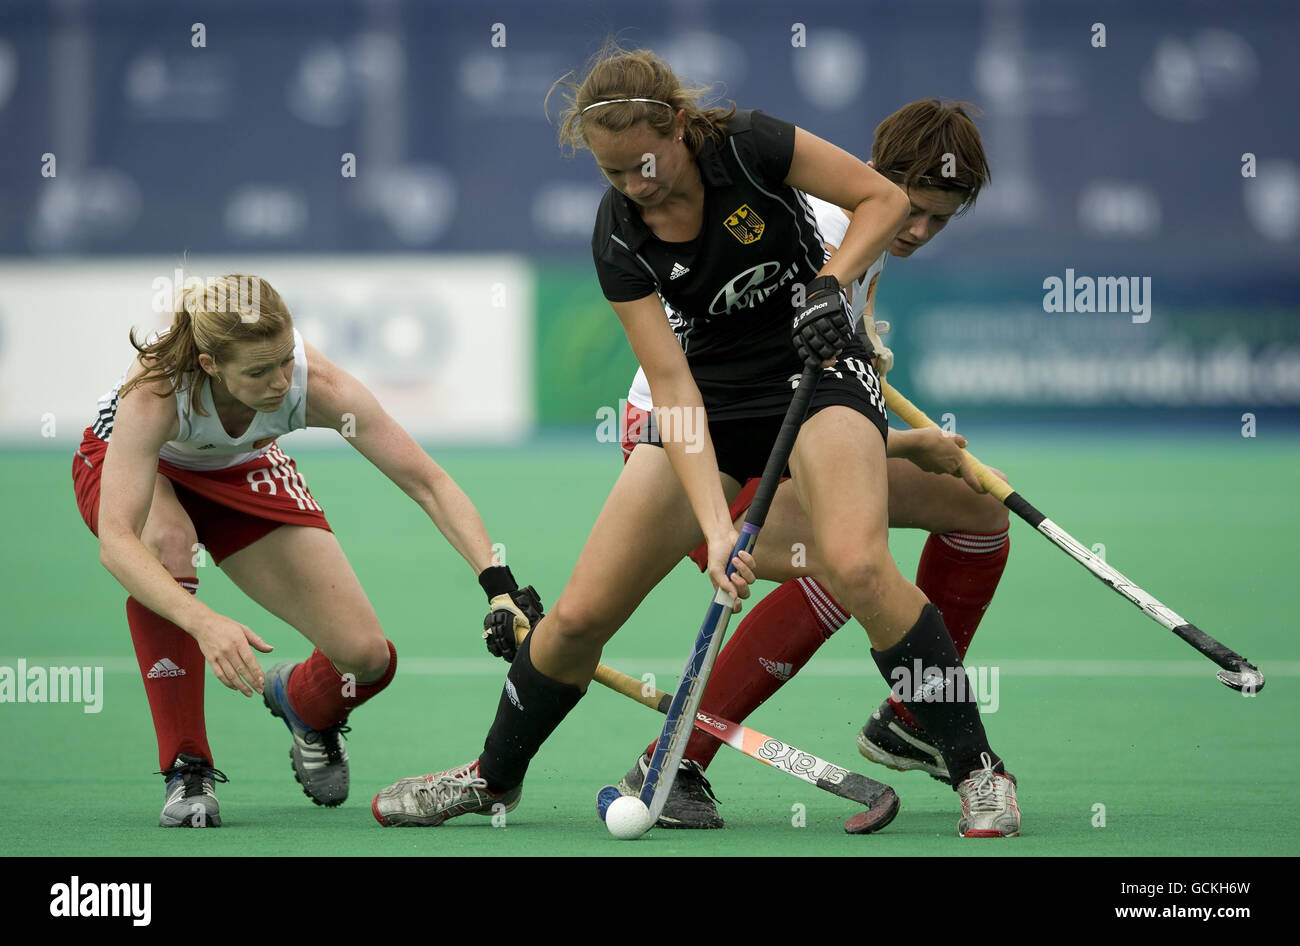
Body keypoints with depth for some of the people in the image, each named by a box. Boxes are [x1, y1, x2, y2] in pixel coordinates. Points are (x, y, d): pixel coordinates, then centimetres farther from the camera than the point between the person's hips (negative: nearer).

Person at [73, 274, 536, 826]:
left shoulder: (317, 385, -34)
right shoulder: (153, 390, -42)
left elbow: (428, 483, -30)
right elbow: (115, 542, -49)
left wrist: (500, 587, -43)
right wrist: (203, 623, -64)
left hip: (242, 471, 3)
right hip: (130, 466, -3)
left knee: (367, 657, -11)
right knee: (168, 542, -41)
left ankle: (301, 700, 30)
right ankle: (186, 770, -25)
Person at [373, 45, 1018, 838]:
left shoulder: (749, 147, -22)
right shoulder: (620, 238, -16)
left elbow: (885, 199, -10)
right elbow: (674, 389, -21)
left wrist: (829, 283, -27)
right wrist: (716, 526, -31)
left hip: (818, 367, -3)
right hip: (716, 396, 3)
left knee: (857, 564, -31)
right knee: (579, 615, 0)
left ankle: (979, 769, -18)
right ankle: (494, 776, 27)